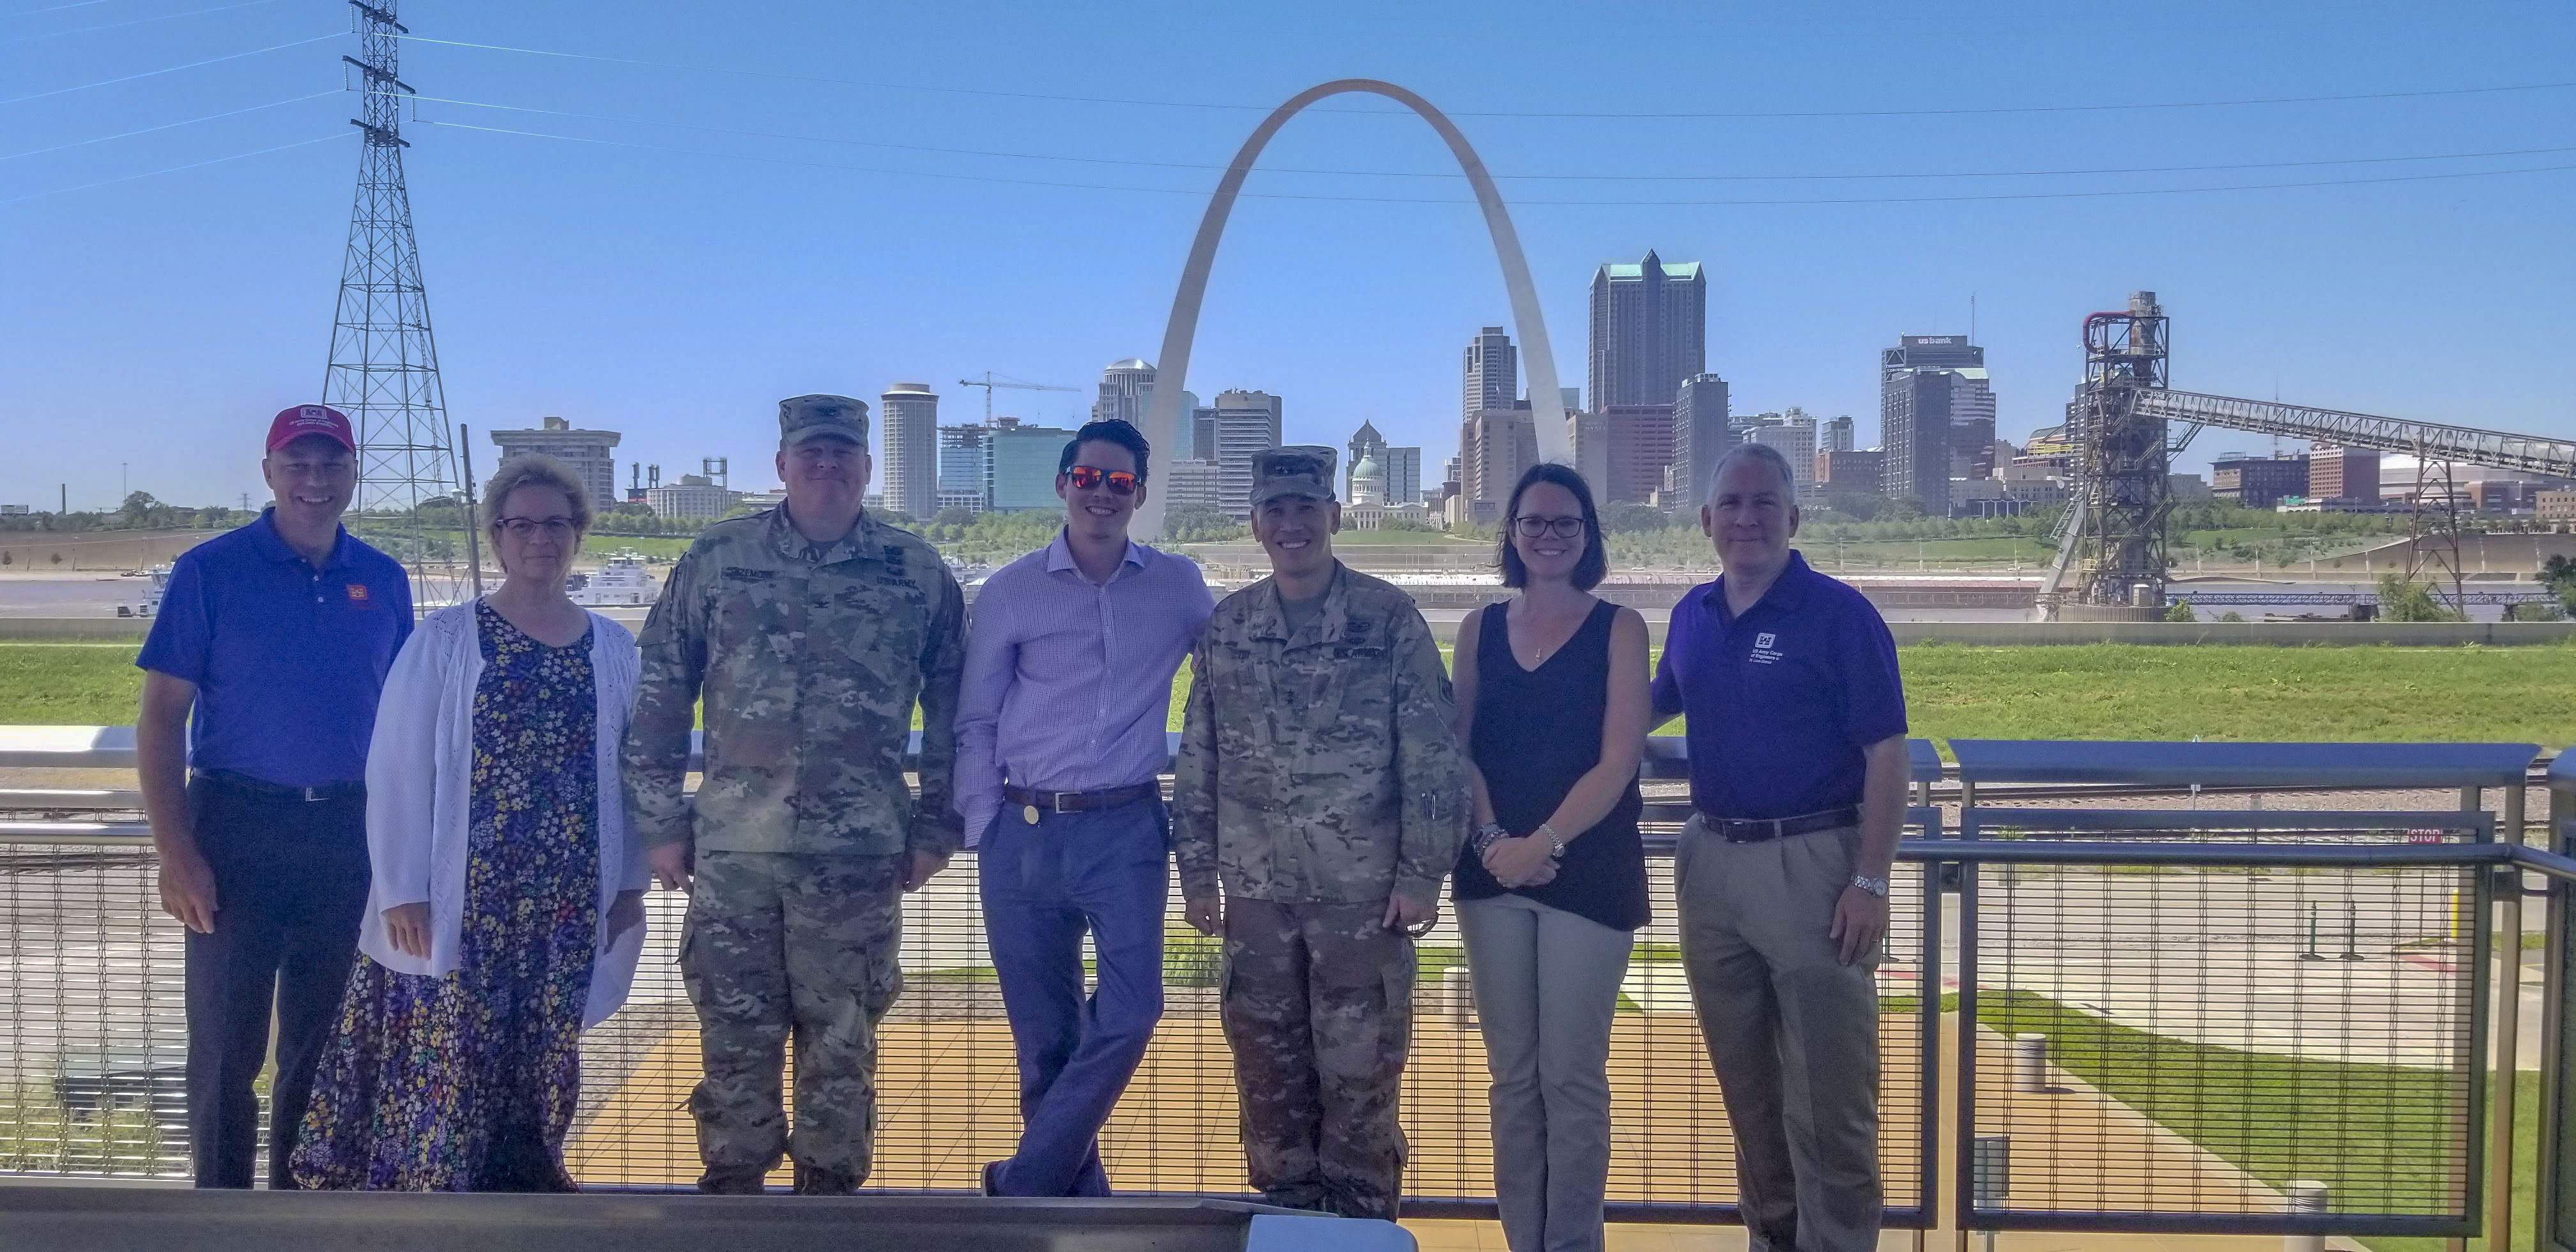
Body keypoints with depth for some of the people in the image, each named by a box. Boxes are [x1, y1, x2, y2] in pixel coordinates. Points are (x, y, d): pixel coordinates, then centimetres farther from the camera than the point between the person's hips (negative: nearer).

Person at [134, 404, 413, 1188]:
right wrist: (174, 852, -12)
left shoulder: (384, 582, 7)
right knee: (227, 1042, 3)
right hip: (239, 829, -3)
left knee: (323, 1039, 12)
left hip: (350, 835, 3)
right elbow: (162, 717, -5)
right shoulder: (211, 571, -3)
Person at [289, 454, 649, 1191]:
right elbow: (398, 769, -3)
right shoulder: (445, 639, -1)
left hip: (567, 900, 3)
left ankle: (523, 1184, 23)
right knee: (445, 1056, -2)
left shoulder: (612, 648, 7)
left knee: (537, 1063, 10)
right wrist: (402, 890, -8)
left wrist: (630, 883, 7)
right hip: (462, 894, -2)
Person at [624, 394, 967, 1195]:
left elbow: (951, 710, 8)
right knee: (734, 1032, 8)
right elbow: (659, 698, 7)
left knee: (842, 1038, 7)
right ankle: (731, 1186, 22)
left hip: (859, 852, 0)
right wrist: (660, 821, 4)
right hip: (733, 845, 1)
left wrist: (935, 828, 5)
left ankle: (829, 1187, 21)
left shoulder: (919, 574, 3)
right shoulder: (718, 559, 5)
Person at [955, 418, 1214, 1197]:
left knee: (1129, 1015, -13)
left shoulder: (1179, 586, 5)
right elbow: (976, 721, 6)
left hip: (1128, 831, 0)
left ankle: (1022, 1189, 3)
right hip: (1025, 834, 0)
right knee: (1046, 1039, 6)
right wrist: (982, 831, -1)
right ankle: (1080, 1197, 22)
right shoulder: (1010, 592, 3)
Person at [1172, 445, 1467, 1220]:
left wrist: (1422, 872, -9)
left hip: (1362, 889, -3)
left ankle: (1362, 1223, 21)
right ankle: (1284, 1216, 27)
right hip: (1256, 890, 4)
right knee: (1268, 1067, 12)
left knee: (1358, 1073, 5)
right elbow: (1198, 759, 10)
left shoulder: (1389, 618, -5)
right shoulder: (1226, 626, 6)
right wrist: (1198, 872, 8)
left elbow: (1433, 757, -6)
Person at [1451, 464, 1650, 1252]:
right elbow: (1459, 749, 5)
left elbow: (1618, 762, -8)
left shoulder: (1618, 628, 0)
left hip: (1588, 870, -3)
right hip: (1493, 869, 3)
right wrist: (1491, 840, -10)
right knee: (1512, 1074, 9)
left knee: (1572, 1075, 1)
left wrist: (1545, 843, -15)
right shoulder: (1480, 630, 10)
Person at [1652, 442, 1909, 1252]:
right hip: (1711, 861, 6)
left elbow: (1886, 755, -11)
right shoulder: (1692, 615, 8)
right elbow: (1652, 709, 26)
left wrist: (1870, 883, -16)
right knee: (1745, 1079, 16)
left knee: (1825, 1091, 0)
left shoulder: (1839, 614, -8)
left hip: (1814, 865, -6)